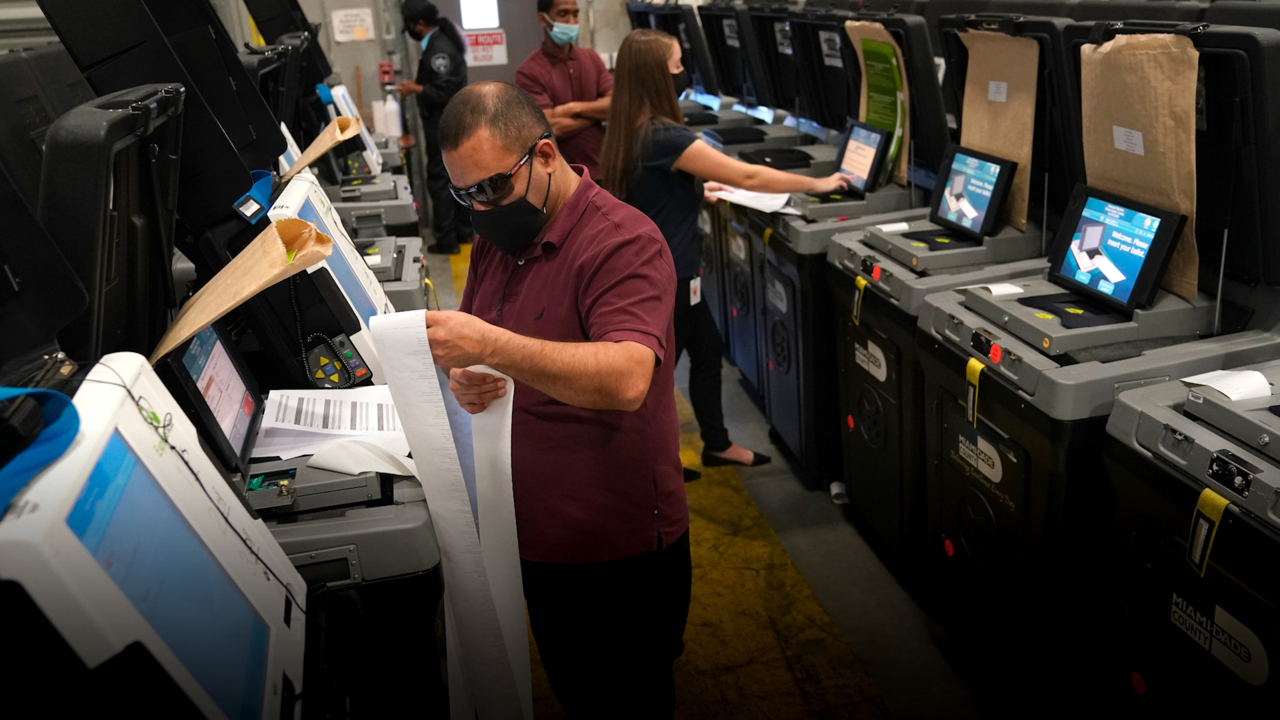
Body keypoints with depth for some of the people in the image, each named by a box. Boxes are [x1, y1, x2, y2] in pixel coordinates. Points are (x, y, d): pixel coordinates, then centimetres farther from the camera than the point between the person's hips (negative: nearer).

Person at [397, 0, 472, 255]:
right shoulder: (440, 41, 12)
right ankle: (463, 230, 23)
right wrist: (417, 84, 9)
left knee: (439, 179, -4)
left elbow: (443, 92, -24)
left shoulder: (438, 48, -20)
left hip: (443, 124, -10)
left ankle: (446, 240, 0)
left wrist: (415, 89, -13)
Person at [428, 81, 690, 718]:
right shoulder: (497, 240, 7)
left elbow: (627, 378, -34)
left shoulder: (623, 242, -20)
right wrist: (464, 380, -12)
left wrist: (492, 346, -41)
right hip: (536, 538, 8)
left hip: (620, 552, -7)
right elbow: (470, 349, 12)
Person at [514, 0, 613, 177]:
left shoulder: (591, 58, 8)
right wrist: (597, 111, -5)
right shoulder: (529, 71, -9)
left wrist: (575, 108, -14)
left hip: (600, 169, 5)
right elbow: (553, 128, -17)